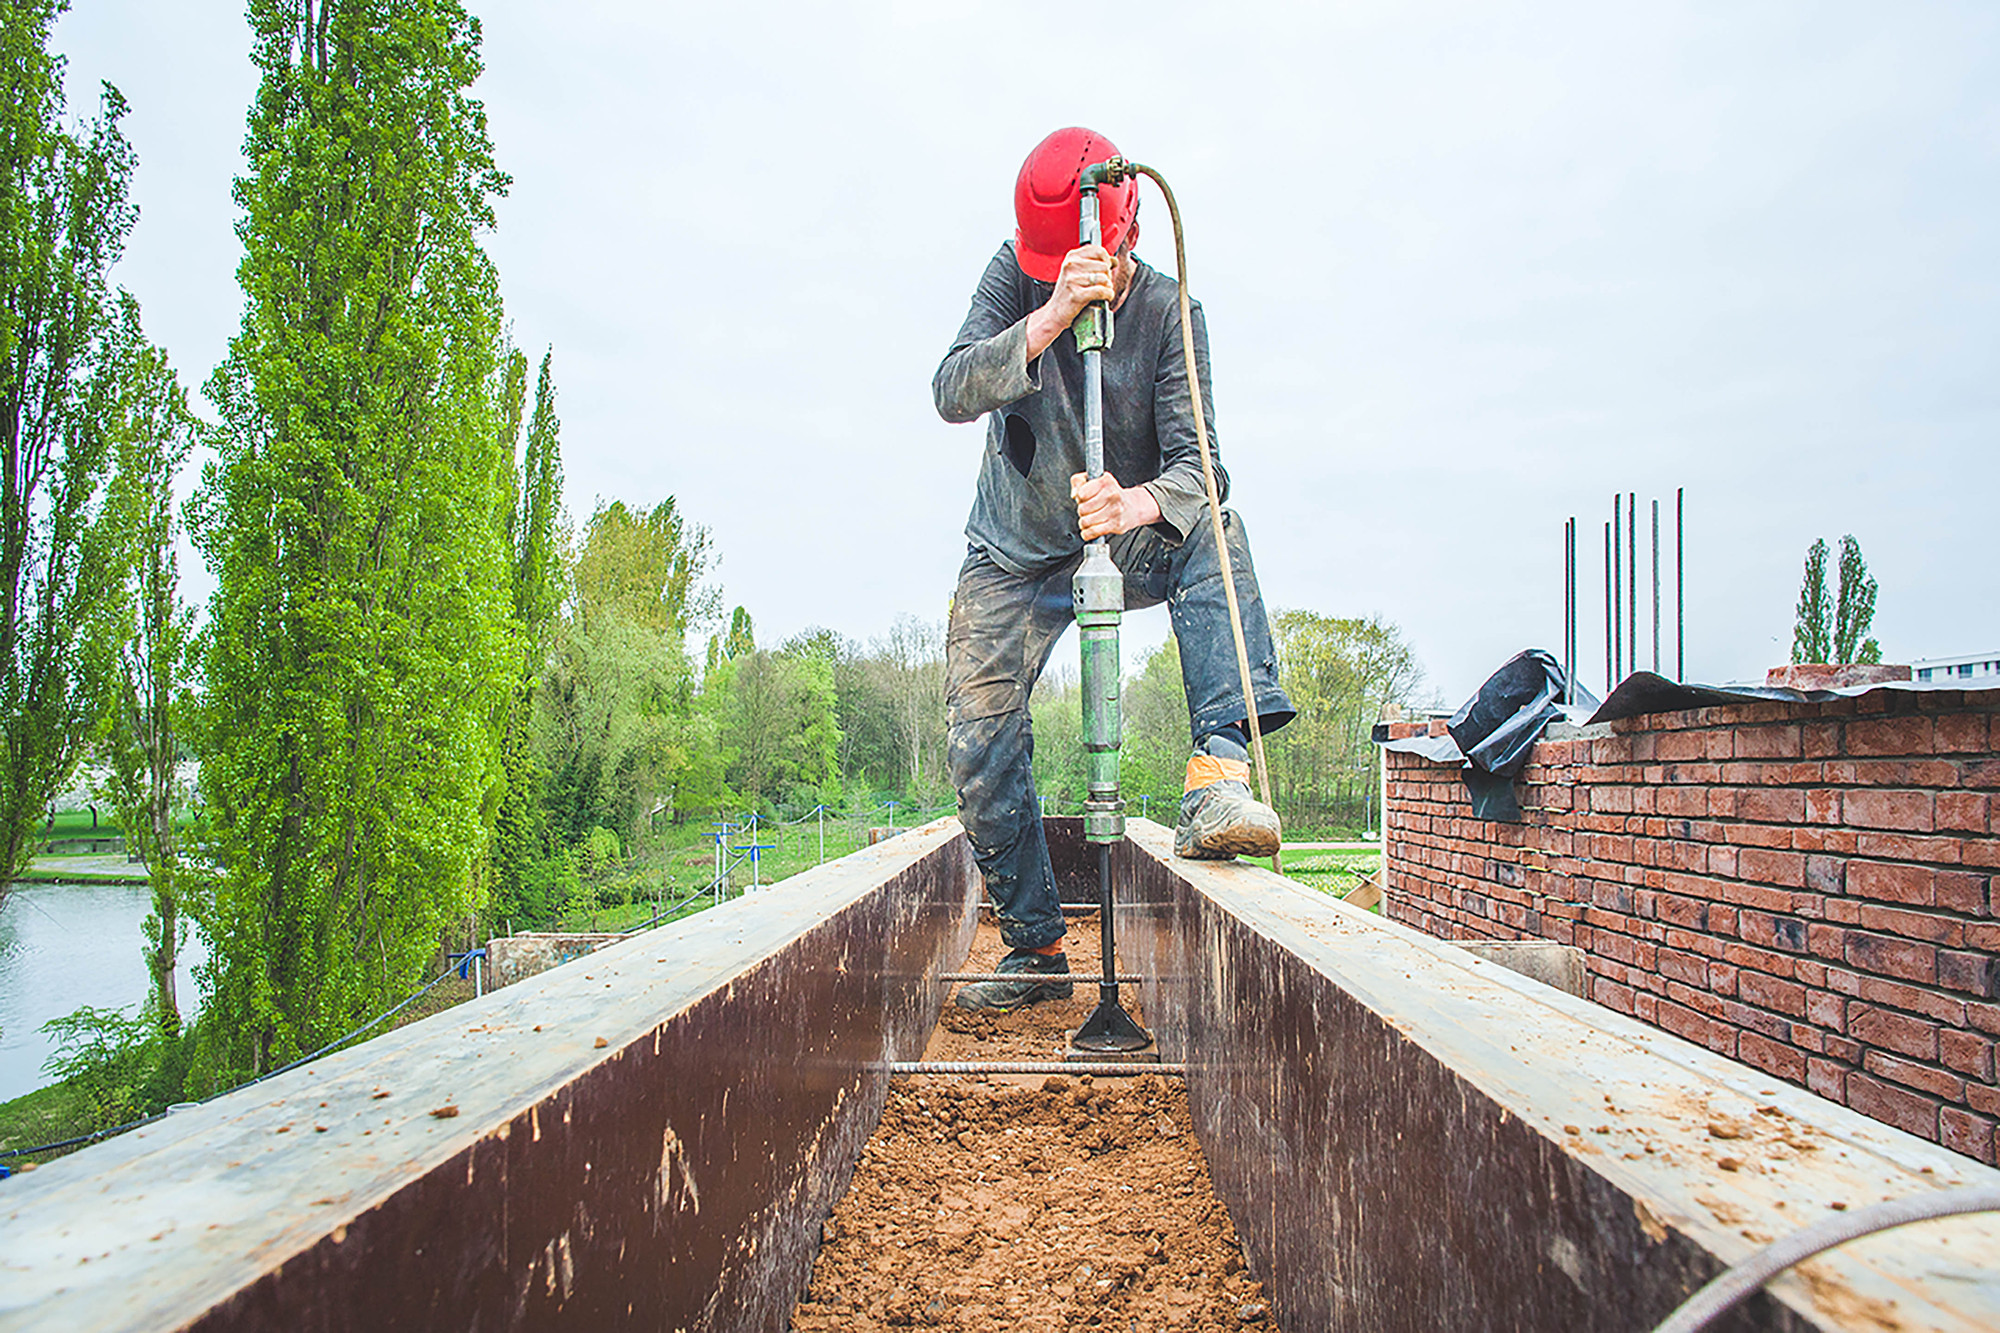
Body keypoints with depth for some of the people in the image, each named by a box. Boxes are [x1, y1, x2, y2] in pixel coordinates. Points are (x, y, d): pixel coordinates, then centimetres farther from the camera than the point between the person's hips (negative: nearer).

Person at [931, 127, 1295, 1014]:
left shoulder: (1167, 311, -15)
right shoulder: (1016, 277, -12)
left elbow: (1194, 459, -25)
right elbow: (951, 393, -27)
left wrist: (1137, 505, -48)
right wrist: (1049, 318, -41)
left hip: (1130, 547, 0)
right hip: (1015, 557, 1)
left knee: (1212, 527, -31)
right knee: (978, 745, -7)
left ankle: (1217, 773, -41)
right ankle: (1035, 948, 8)